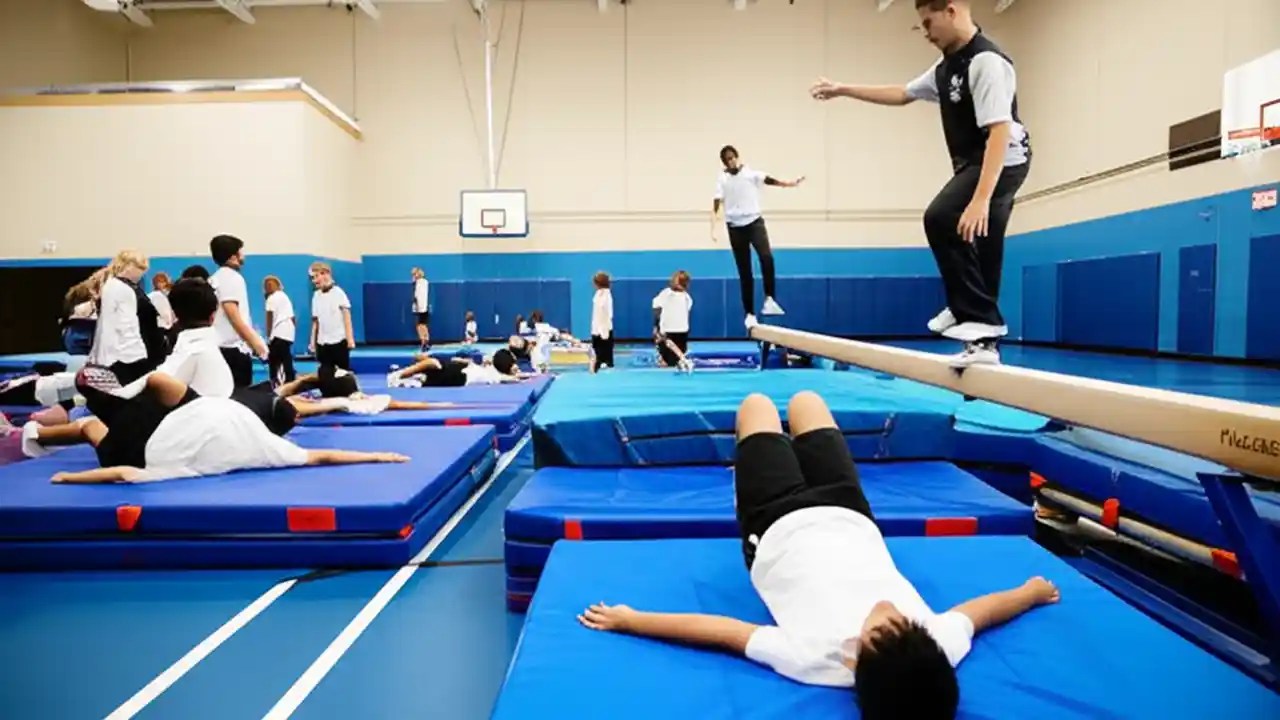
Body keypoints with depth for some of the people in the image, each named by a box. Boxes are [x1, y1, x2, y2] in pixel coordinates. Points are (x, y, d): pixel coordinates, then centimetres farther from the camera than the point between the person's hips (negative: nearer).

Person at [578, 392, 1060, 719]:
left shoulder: (814, 659, -41)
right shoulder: (944, 647, -32)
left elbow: (717, 630, -34)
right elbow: (978, 609, -12)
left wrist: (625, 619, -25)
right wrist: (1034, 590, 8)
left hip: (779, 525, -3)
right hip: (847, 516, 4)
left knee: (756, 404, 19)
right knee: (803, 400, 24)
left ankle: (743, 478, 54)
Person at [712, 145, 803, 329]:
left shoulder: (750, 173, 2)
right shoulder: (722, 179, 2)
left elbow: (769, 180, -11)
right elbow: (716, 205, -6)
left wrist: (790, 184, -27)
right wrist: (713, 228, -19)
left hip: (754, 221, -1)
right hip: (735, 227, 1)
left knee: (766, 256, -28)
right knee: (744, 273, 5)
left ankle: (769, 299, -21)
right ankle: (750, 313, 13)